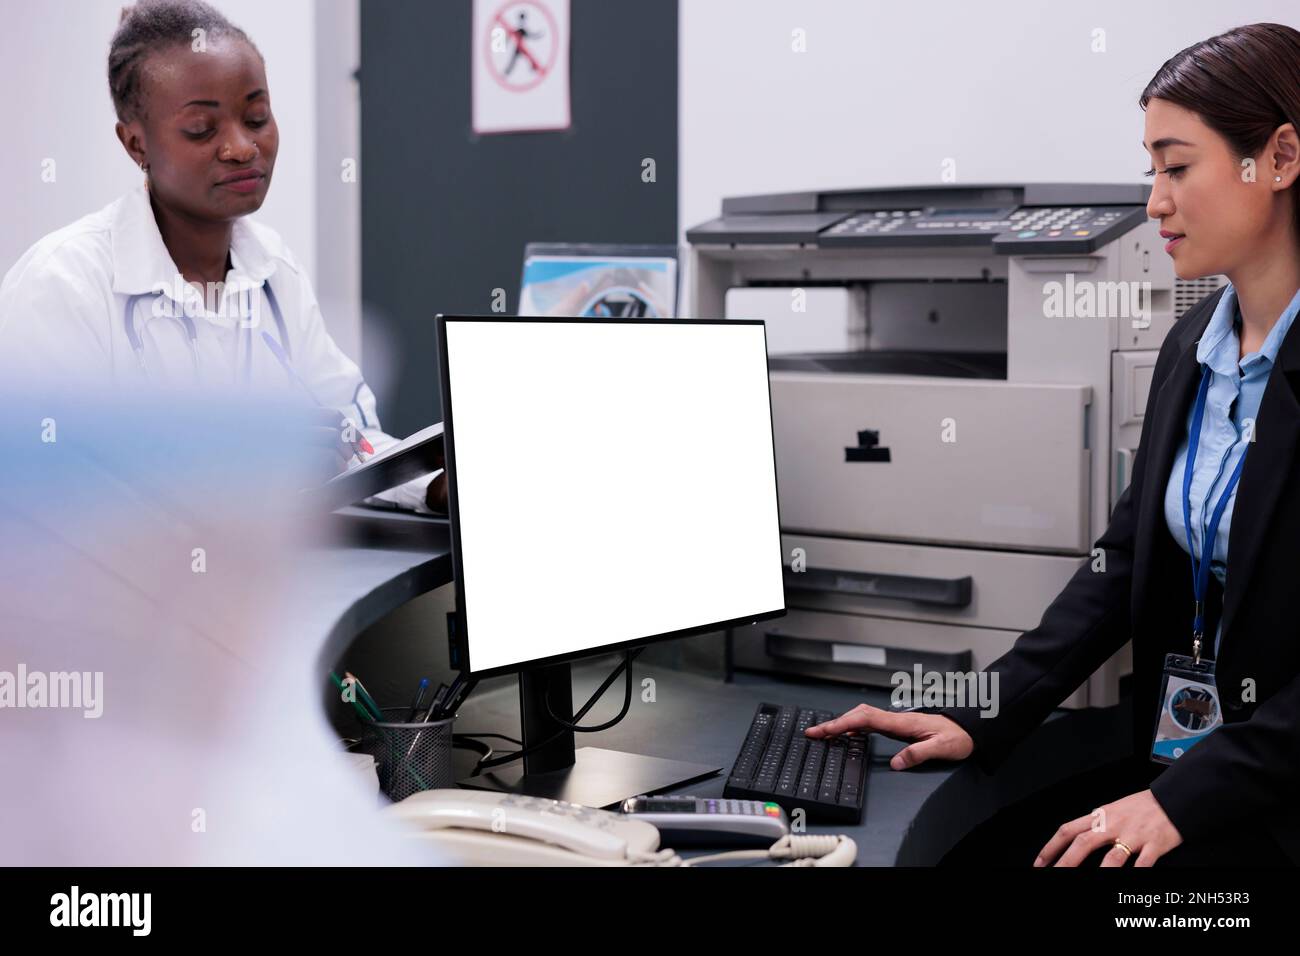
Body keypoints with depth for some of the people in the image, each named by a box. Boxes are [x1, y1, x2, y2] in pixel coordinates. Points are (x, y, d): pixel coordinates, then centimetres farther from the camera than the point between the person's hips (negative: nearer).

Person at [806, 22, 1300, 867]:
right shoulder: (1194, 345, 9)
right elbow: (1126, 558, 10)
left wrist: (1182, 800, -21)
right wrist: (981, 719, 1)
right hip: (1174, 760, 6)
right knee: (974, 852, -8)